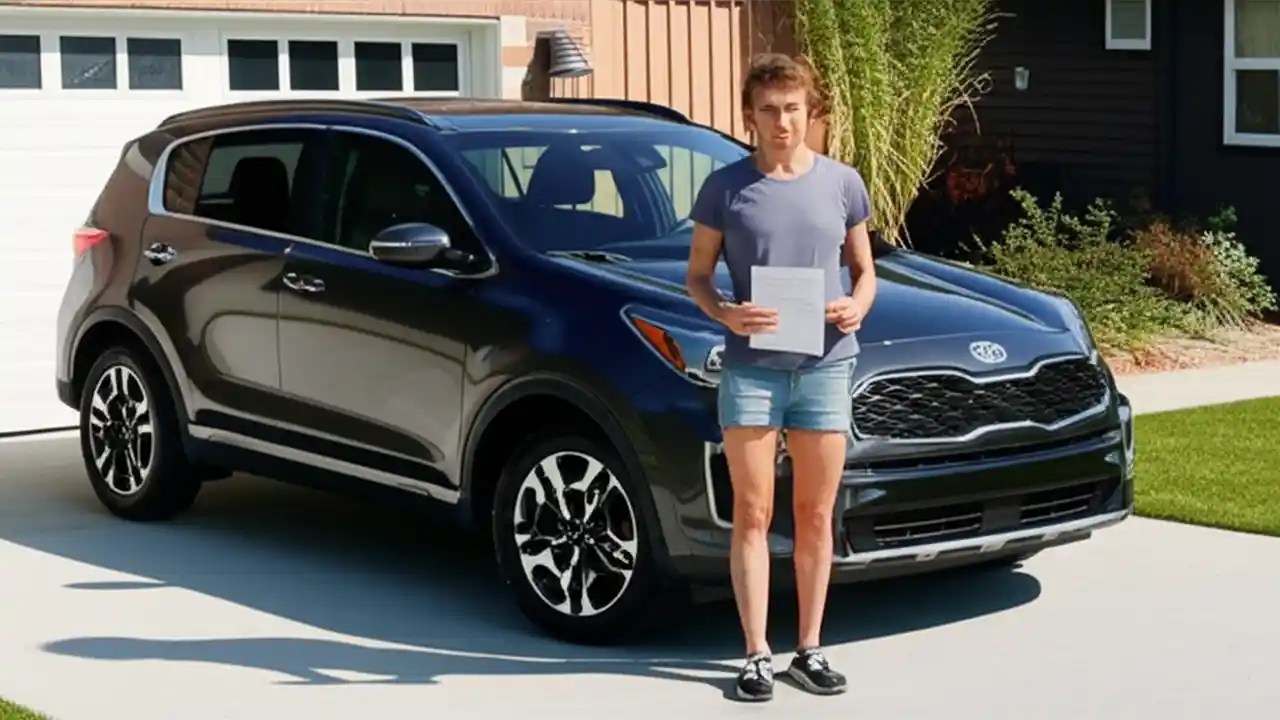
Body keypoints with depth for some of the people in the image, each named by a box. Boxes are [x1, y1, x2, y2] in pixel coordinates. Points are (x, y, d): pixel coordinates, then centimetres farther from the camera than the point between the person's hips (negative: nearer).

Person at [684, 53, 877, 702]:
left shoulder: (841, 183, 5)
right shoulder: (726, 187, 0)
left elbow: (864, 269, 14)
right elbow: (697, 275, 5)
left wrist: (858, 305, -8)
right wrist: (726, 314, -15)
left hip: (826, 365, 2)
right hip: (751, 367, -1)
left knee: (815, 515, 8)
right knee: (753, 515, 2)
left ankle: (810, 651, 18)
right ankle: (757, 655, 10)